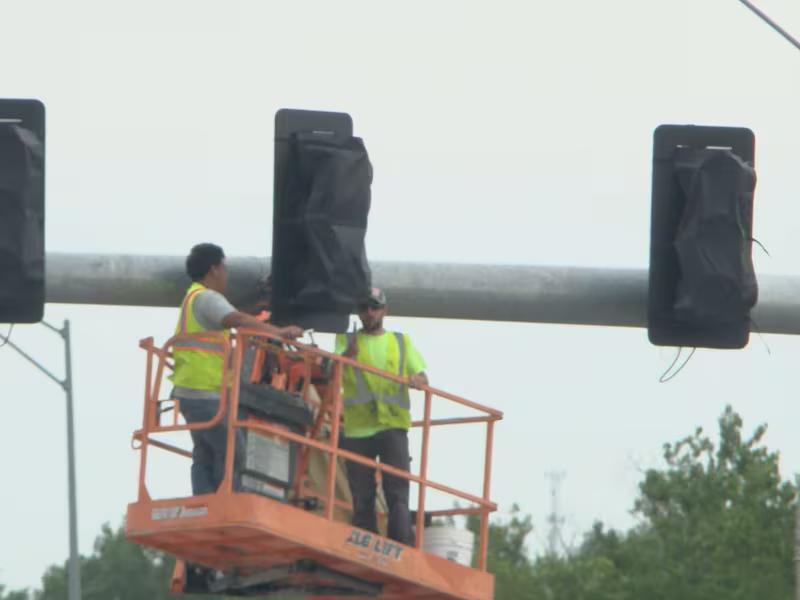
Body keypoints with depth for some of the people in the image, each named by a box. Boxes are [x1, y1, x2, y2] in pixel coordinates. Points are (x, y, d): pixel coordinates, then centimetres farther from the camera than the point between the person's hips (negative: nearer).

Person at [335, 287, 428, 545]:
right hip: (357, 427, 0)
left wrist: (416, 380, -15)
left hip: (393, 425, 0)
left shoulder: (401, 342, 16)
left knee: (397, 493, -11)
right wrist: (348, 355, -29)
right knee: (362, 499, 2)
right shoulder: (346, 340, 12)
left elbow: (422, 377, 11)